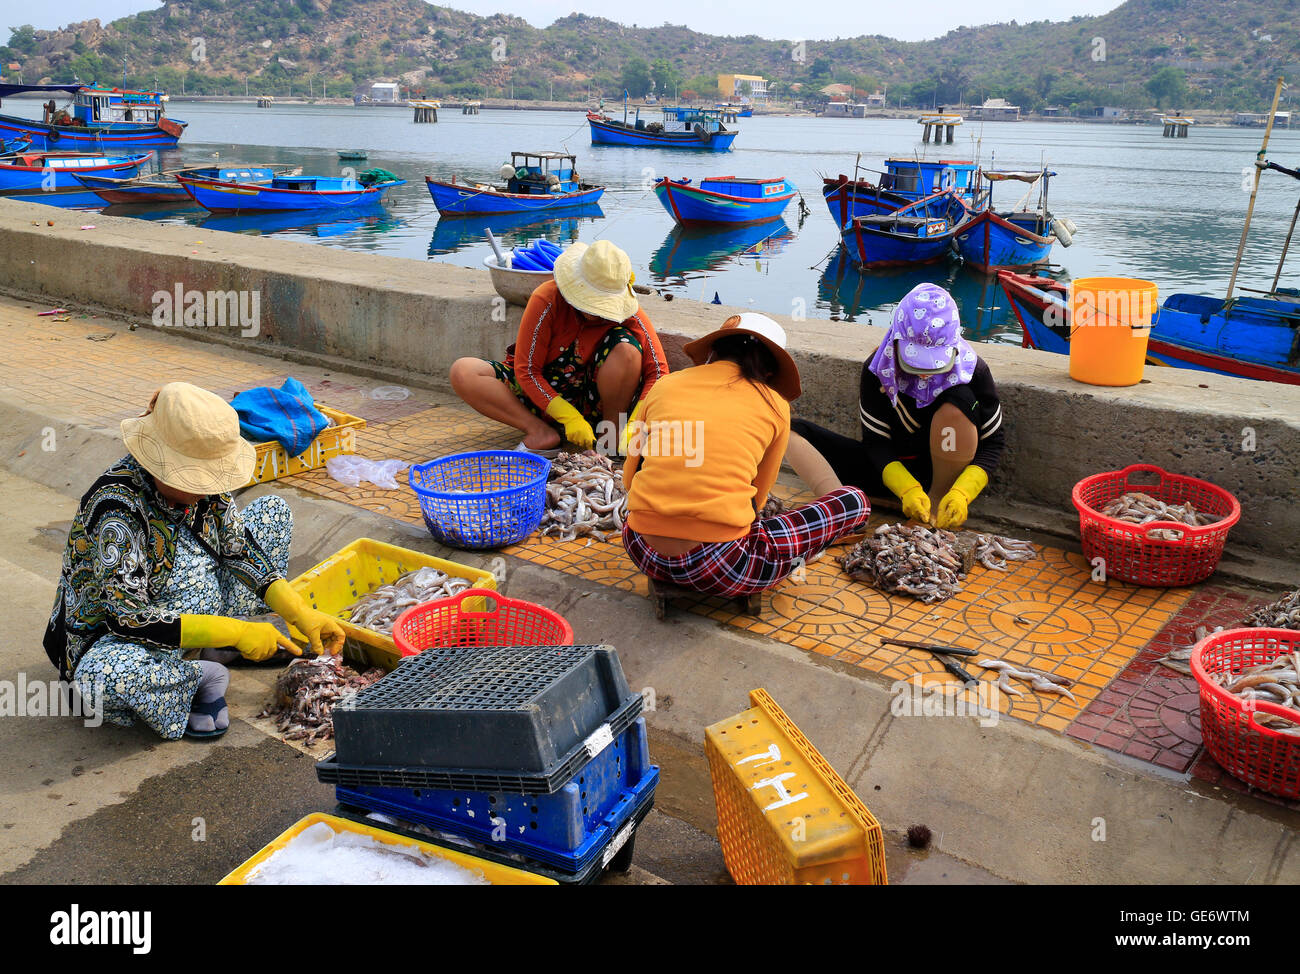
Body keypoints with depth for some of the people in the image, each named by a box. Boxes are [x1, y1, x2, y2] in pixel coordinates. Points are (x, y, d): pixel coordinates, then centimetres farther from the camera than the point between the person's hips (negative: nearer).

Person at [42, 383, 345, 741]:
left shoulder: (199, 483, -12)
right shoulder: (118, 508, -32)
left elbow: (239, 547, -3)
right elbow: (127, 618, -34)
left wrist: (301, 614, -13)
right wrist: (235, 632, -33)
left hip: (193, 605, 7)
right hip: (116, 637, -7)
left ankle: (210, 649, -2)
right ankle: (203, 675, -9)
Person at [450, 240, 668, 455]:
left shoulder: (627, 312, -17)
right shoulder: (547, 300, -21)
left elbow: (658, 371, -18)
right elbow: (526, 371, -19)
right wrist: (569, 416, -29)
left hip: (594, 402, 0)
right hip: (543, 394, 1)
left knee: (627, 350, -29)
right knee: (462, 372, -21)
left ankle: (612, 432, -13)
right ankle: (540, 432, -25)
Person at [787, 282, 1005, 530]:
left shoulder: (974, 371, -16)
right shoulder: (877, 369, -14)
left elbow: (992, 444, -12)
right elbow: (876, 442, -13)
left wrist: (961, 493, -30)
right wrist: (907, 489, -31)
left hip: (949, 473, -2)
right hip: (892, 470, 2)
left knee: (957, 402, -32)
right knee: (791, 430, -16)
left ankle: (939, 501, -18)